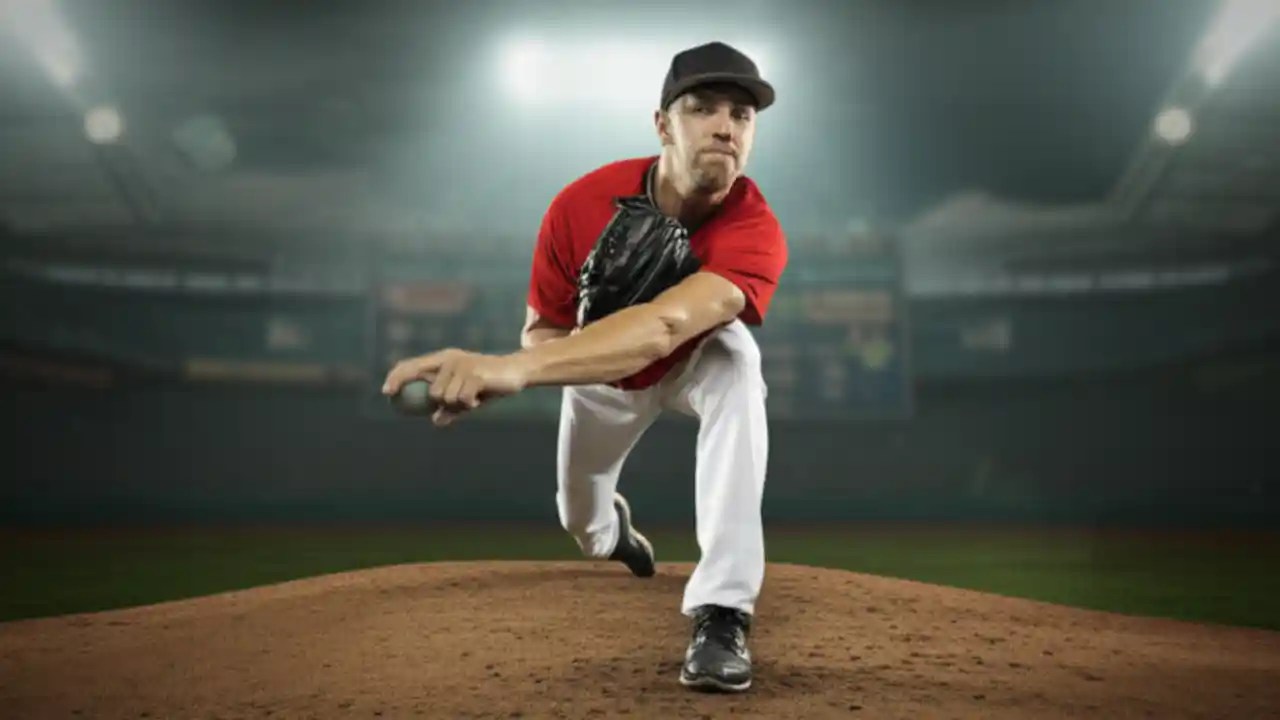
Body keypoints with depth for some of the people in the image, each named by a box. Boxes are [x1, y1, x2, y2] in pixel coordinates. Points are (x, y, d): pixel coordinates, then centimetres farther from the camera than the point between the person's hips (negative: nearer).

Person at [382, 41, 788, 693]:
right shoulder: (581, 205, -32)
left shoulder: (754, 229, -42)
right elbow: (542, 331, -19)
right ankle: (614, 528, 61)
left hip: (698, 360, -2)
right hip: (600, 374, 3)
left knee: (735, 361, -38)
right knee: (581, 524, 17)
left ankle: (723, 613, -35)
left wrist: (511, 368, -74)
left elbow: (666, 326, -60)